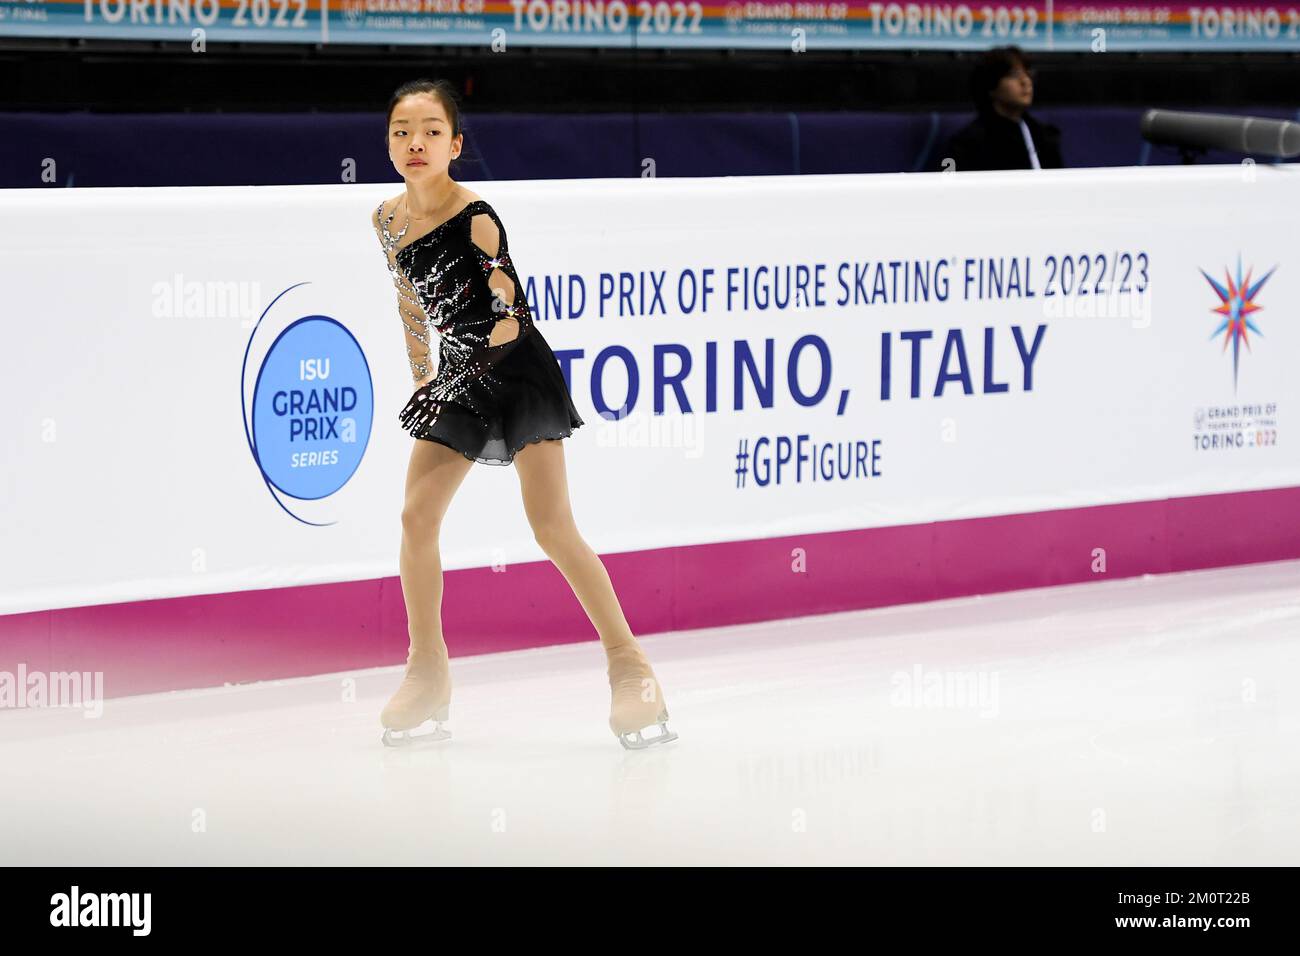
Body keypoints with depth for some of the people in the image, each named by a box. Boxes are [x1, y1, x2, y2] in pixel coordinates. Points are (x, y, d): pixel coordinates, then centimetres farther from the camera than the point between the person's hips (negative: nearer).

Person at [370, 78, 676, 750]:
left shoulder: (476, 219, -20)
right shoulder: (387, 221, 0)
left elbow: (511, 316, -17)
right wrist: (423, 378, 17)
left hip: (517, 373, -6)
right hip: (459, 380, 6)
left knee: (551, 526, -12)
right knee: (416, 518, -2)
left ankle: (629, 667, -4)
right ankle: (428, 676, 10)